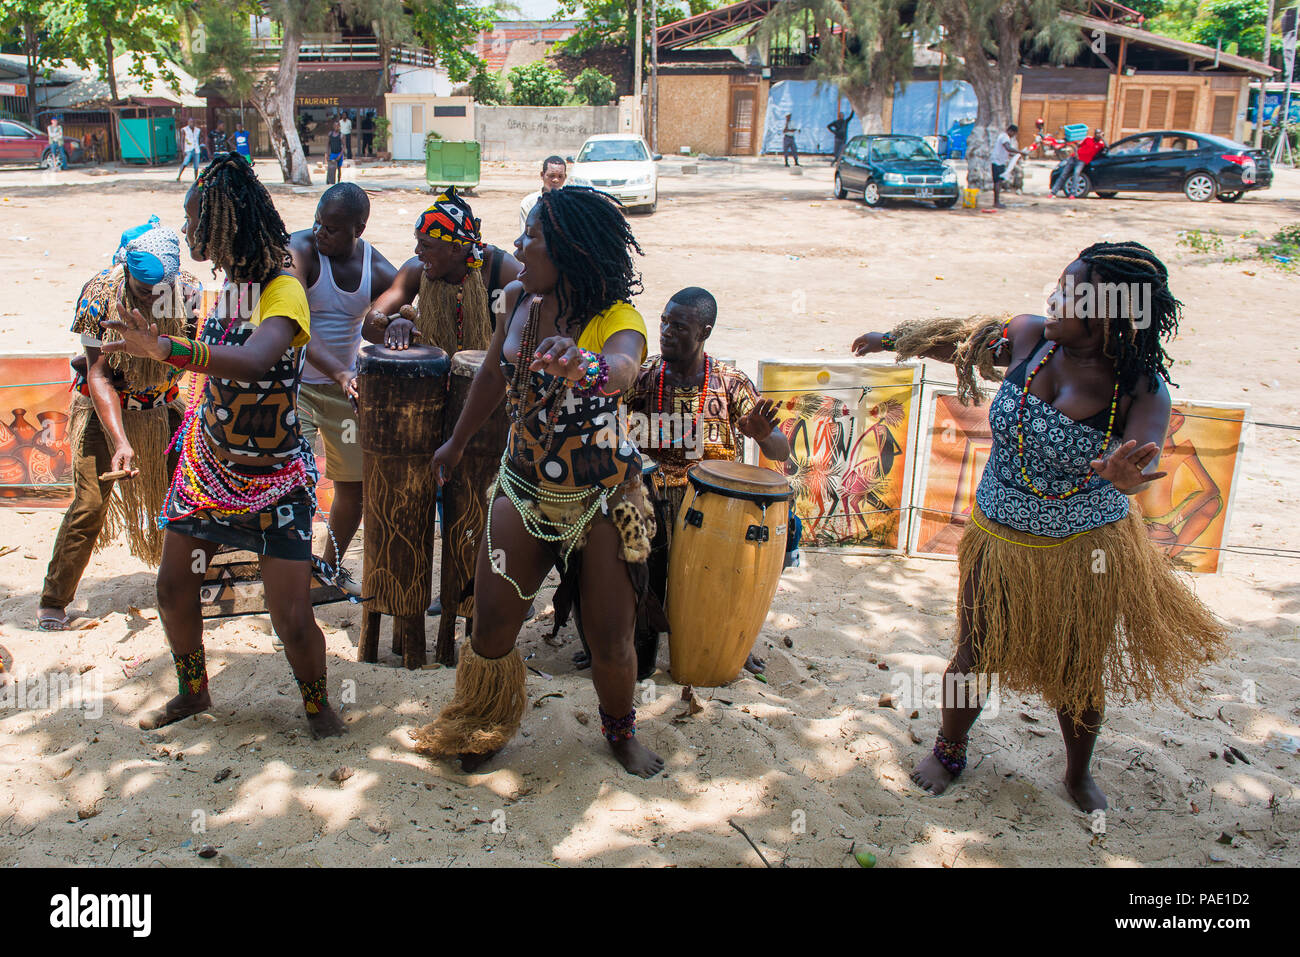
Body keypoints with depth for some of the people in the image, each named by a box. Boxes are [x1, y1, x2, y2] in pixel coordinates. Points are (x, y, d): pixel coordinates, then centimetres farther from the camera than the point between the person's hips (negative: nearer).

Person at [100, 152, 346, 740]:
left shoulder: (283, 292, -21)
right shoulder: (222, 284, 2)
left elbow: (252, 362, -42)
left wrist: (166, 349, -53)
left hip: (274, 477, -7)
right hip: (208, 464, 7)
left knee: (293, 620, -6)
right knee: (172, 588, 13)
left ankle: (318, 706, 22)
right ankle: (192, 692, 37)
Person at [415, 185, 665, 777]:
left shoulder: (616, 318, -20)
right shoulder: (519, 297, -3)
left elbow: (622, 367, -46)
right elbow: (493, 375, 14)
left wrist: (584, 361, -69)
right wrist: (457, 443, 24)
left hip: (603, 499, -4)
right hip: (523, 489, 4)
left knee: (610, 640, 4)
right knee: (491, 624, 4)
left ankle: (621, 732, 36)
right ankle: (482, 727, 34)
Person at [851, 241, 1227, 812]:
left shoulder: (1143, 388, -18)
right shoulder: (1031, 337, -10)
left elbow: (1141, 461, -35)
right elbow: (961, 342, 7)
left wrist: (1124, 475, -60)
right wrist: (891, 341, 21)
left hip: (1087, 555, -2)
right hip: (1000, 544, 2)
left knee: (1077, 674, 14)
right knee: (974, 658, 13)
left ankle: (1079, 773, 43)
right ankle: (948, 751, 40)